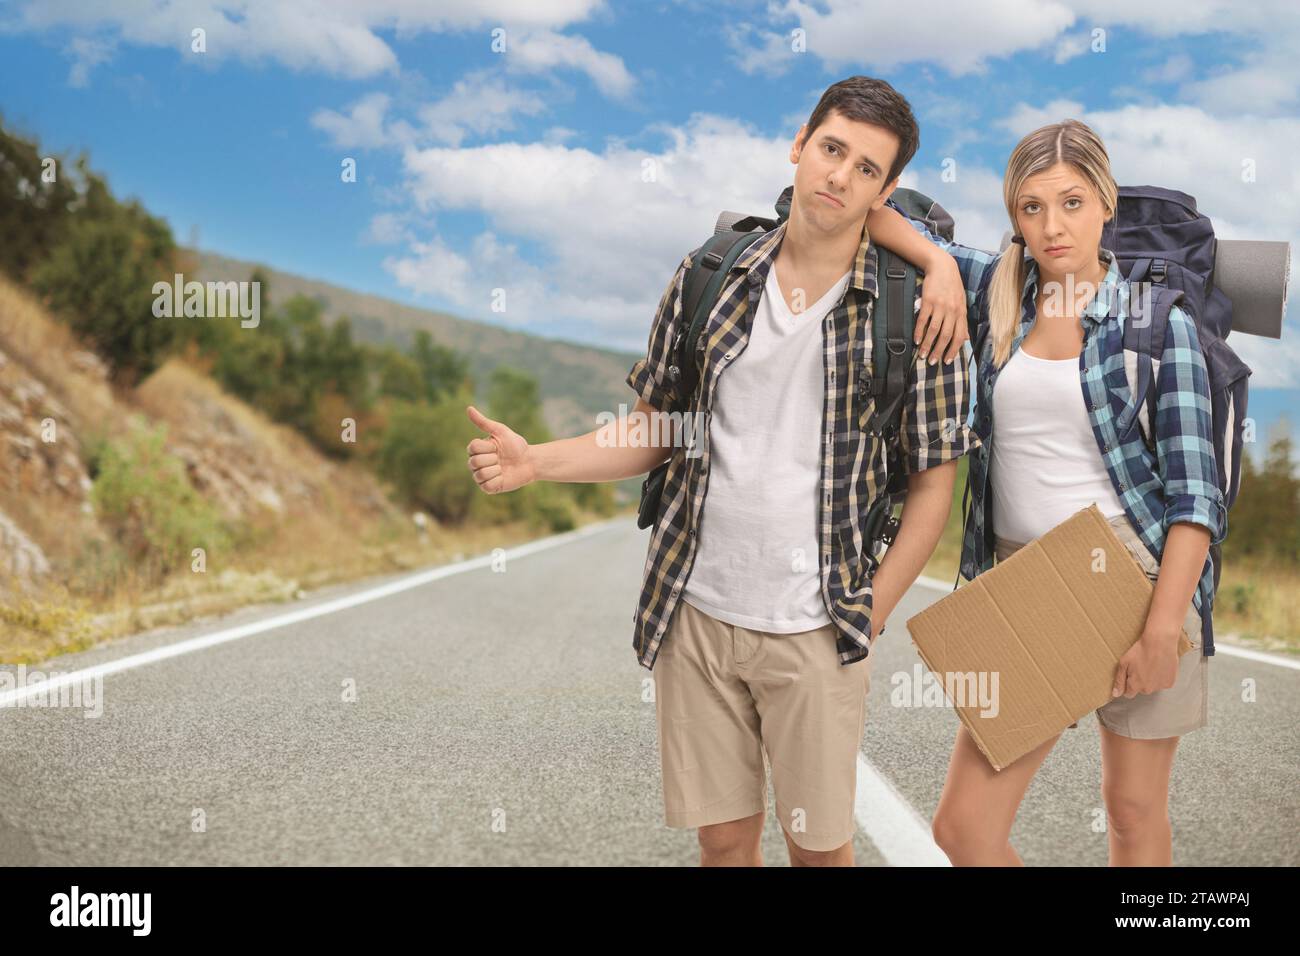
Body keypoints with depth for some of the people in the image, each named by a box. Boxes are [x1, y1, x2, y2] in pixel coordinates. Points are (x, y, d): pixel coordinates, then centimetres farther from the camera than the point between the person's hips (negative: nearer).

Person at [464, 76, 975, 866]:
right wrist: (536, 463, -6)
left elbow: (933, 481, -1)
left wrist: (869, 616, -5)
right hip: (697, 613, 2)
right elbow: (656, 432, 8)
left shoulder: (917, 312, -5)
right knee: (723, 837, 14)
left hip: (813, 630, -2)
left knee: (819, 843, 10)